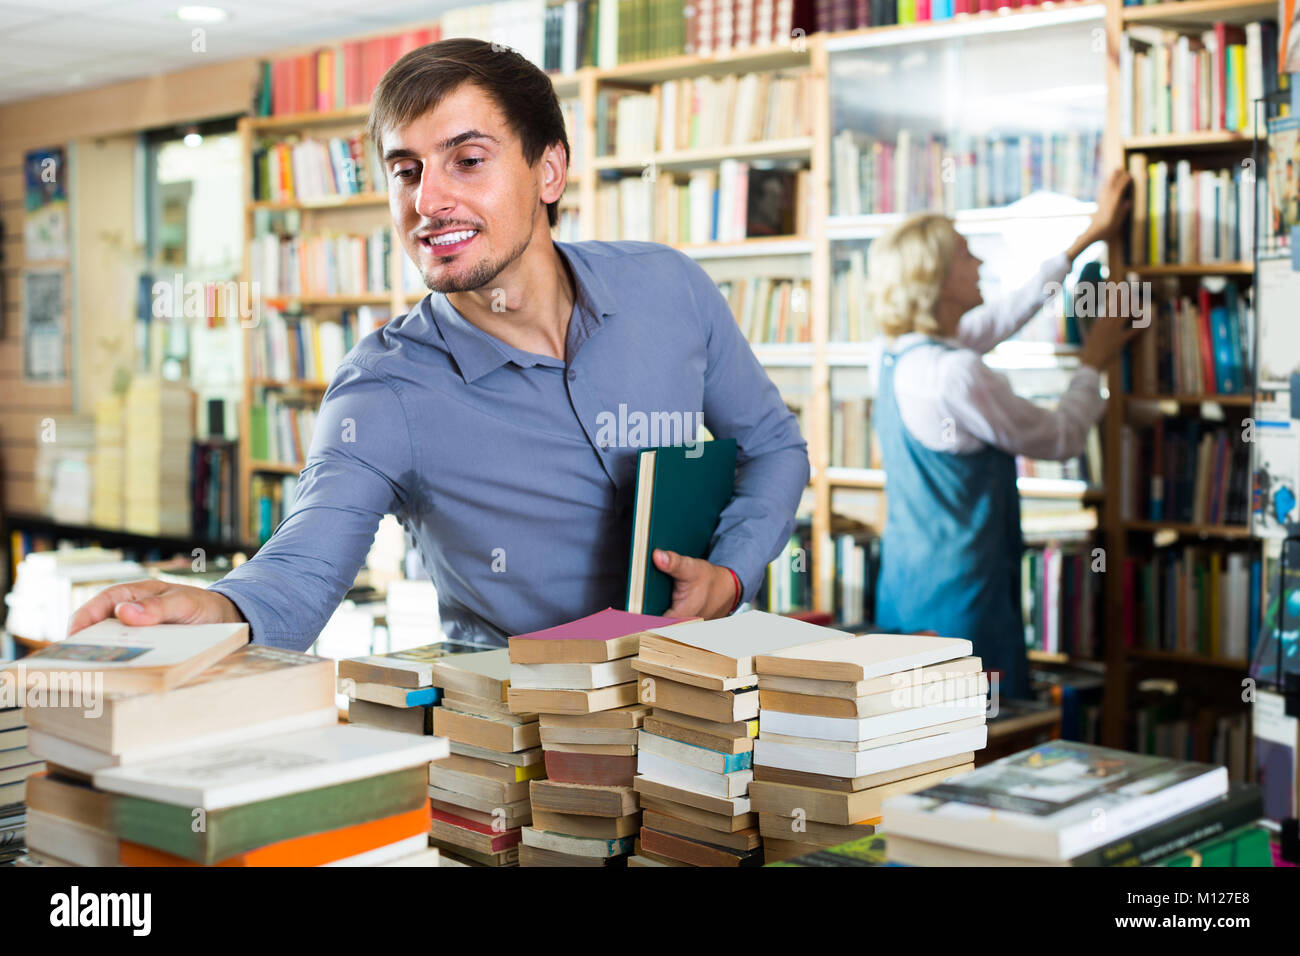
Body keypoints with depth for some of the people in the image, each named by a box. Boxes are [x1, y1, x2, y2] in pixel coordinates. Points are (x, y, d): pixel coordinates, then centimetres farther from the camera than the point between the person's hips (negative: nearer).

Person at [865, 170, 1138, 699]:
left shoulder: (891, 353, 4)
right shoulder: (955, 375, -23)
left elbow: (1002, 316, 16)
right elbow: (1061, 439, -10)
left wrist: (1088, 238, 23)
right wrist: (1094, 363, 7)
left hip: (902, 589, 9)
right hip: (958, 600, -9)